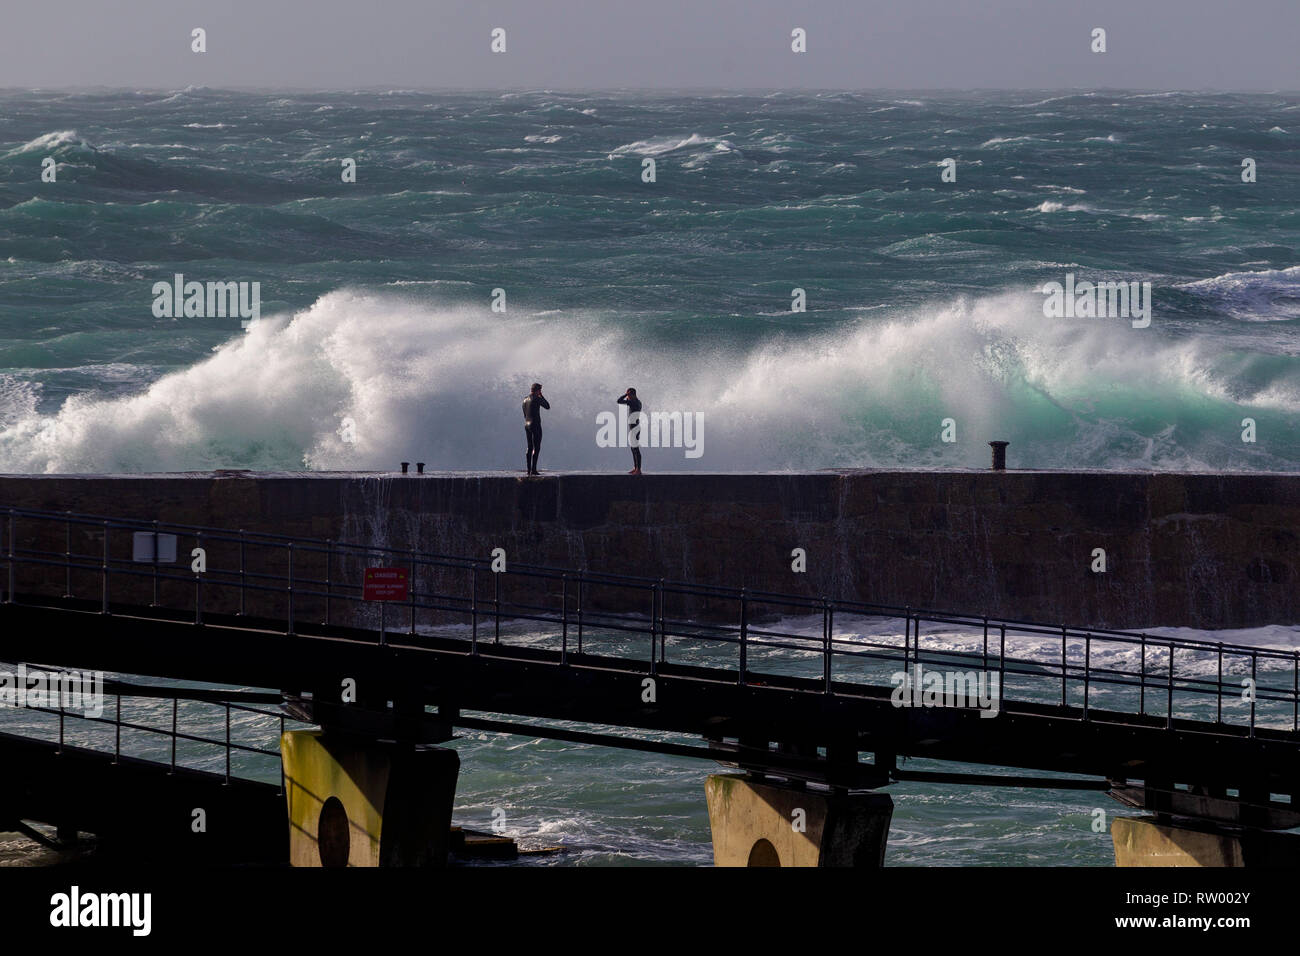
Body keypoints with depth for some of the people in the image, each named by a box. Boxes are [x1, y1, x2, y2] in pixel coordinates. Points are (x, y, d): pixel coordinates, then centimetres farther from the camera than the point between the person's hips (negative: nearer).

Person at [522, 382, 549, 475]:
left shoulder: (525, 400, 12)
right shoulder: (537, 399, -13)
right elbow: (547, 406, -3)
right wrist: (542, 396, 2)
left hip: (527, 425, 8)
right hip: (535, 425, -8)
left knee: (530, 447, 11)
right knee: (536, 448, -6)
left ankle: (529, 470, 10)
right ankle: (533, 469, -12)